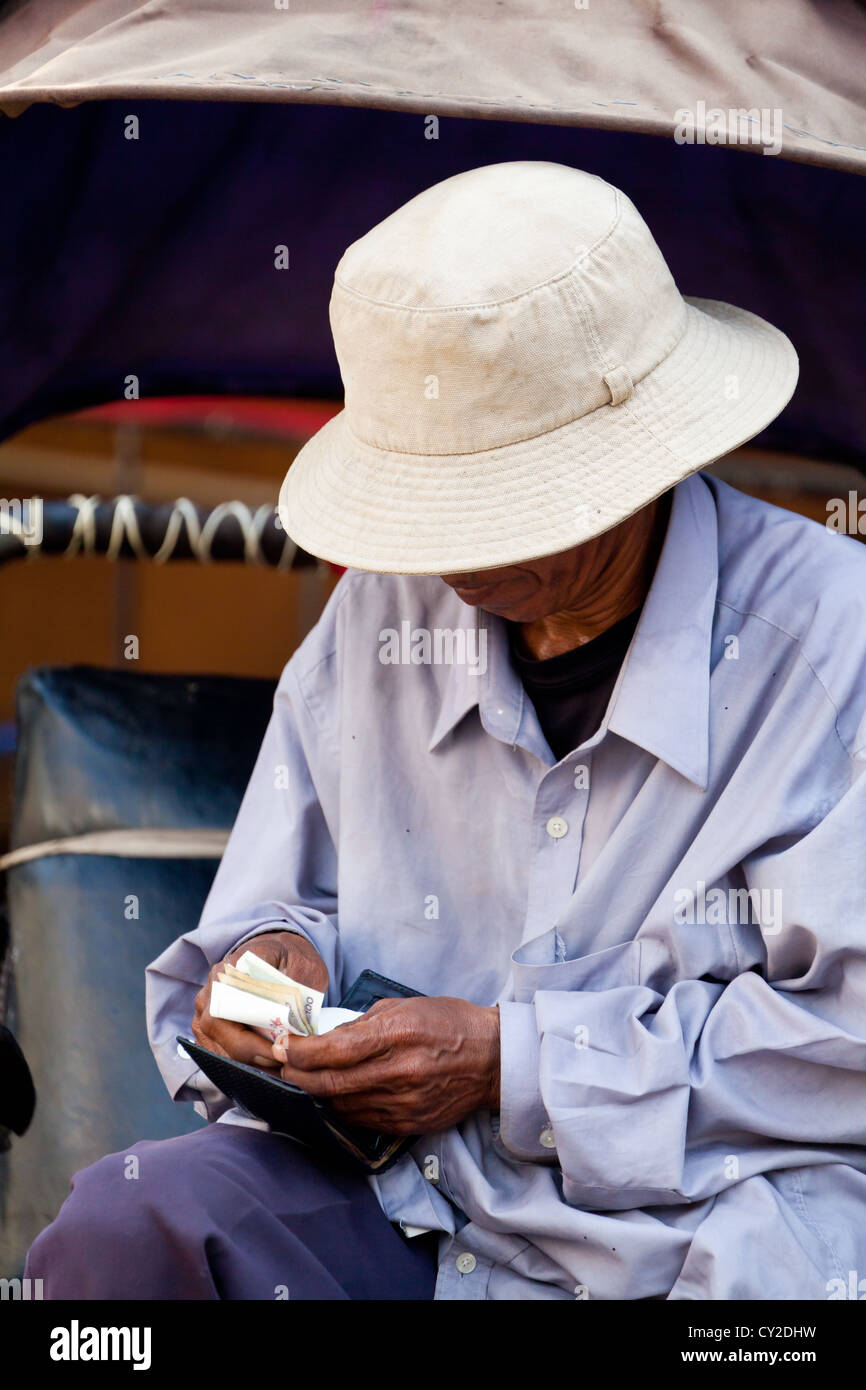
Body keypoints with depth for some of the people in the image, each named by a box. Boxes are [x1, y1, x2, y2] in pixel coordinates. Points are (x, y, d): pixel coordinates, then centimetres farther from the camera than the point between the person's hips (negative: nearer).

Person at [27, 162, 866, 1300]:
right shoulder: (381, 612, 9)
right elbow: (288, 897, 21)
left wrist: (514, 1060, -14)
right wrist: (277, 953, -5)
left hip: (706, 1239, -5)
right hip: (406, 1202, 5)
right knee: (124, 1225, -22)